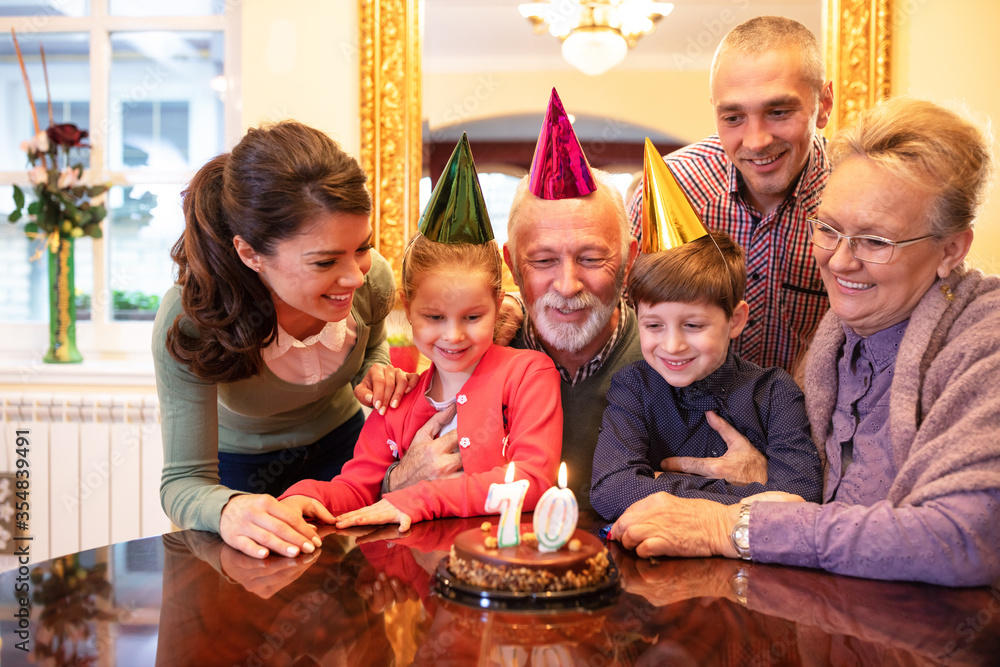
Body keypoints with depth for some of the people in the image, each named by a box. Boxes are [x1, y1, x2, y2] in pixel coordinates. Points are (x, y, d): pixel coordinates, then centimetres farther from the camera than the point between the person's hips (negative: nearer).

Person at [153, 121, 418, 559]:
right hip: (239, 464, -2)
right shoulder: (187, 322, -37)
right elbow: (184, 480, -34)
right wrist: (228, 510, -57)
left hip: (337, 443, 3)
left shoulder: (372, 281, -27)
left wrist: (376, 373, -25)